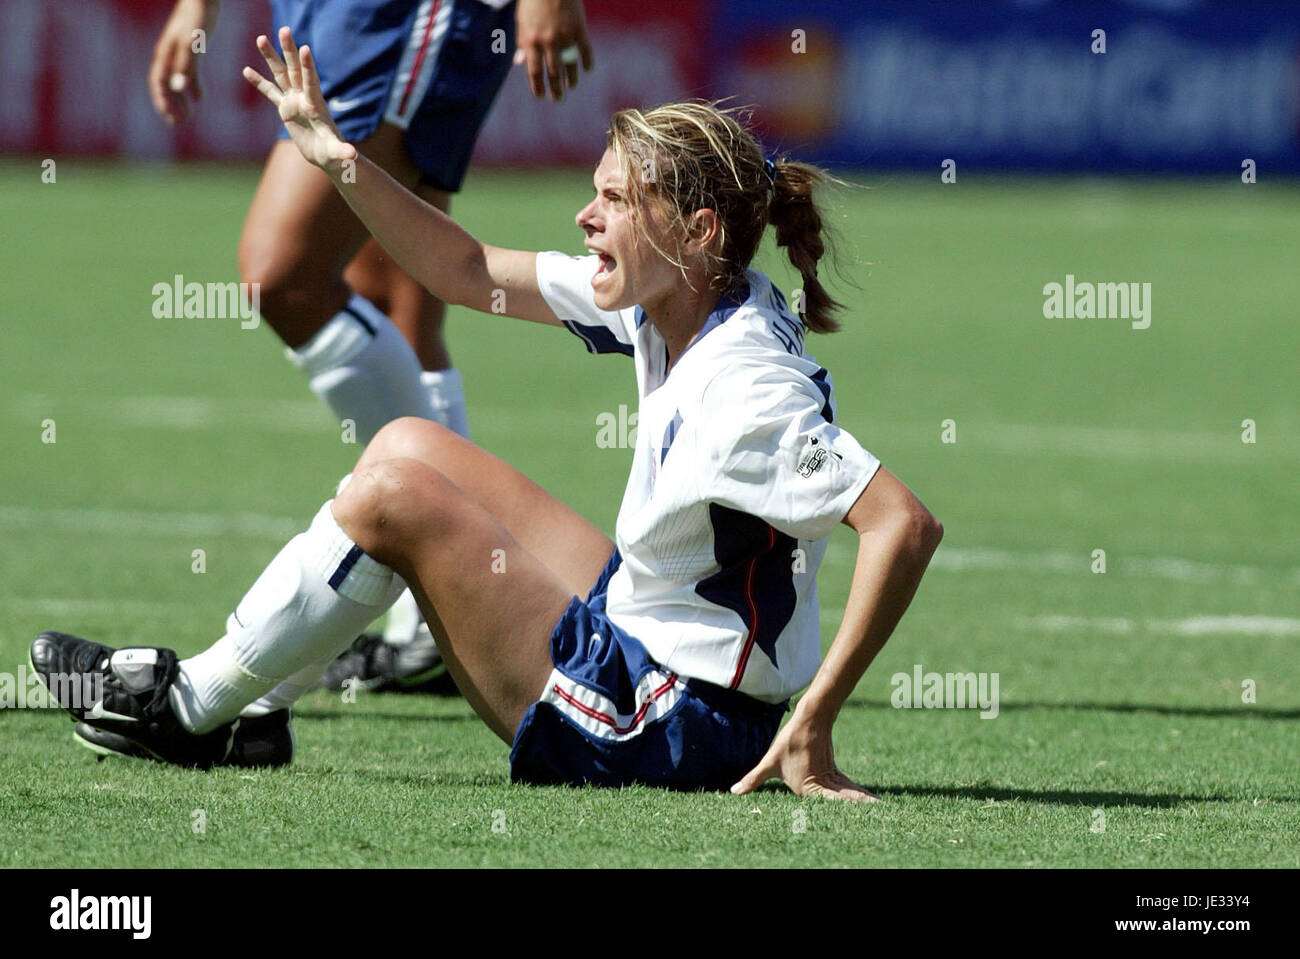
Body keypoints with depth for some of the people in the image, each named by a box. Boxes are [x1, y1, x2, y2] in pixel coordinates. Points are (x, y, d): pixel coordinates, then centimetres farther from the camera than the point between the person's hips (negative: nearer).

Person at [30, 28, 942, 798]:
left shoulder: (747, 383, -27)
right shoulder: (665, 303, 1)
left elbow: (907, 524, -35)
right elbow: (469, 271, 12)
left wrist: (812, 728, -33)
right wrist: (342, 161, 3)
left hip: (680, 725, -10)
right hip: (635, 630, 10)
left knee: (393, 491, -12)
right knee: (411, 443, 13)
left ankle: (192, 706, 5)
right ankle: (245, 695, 14)